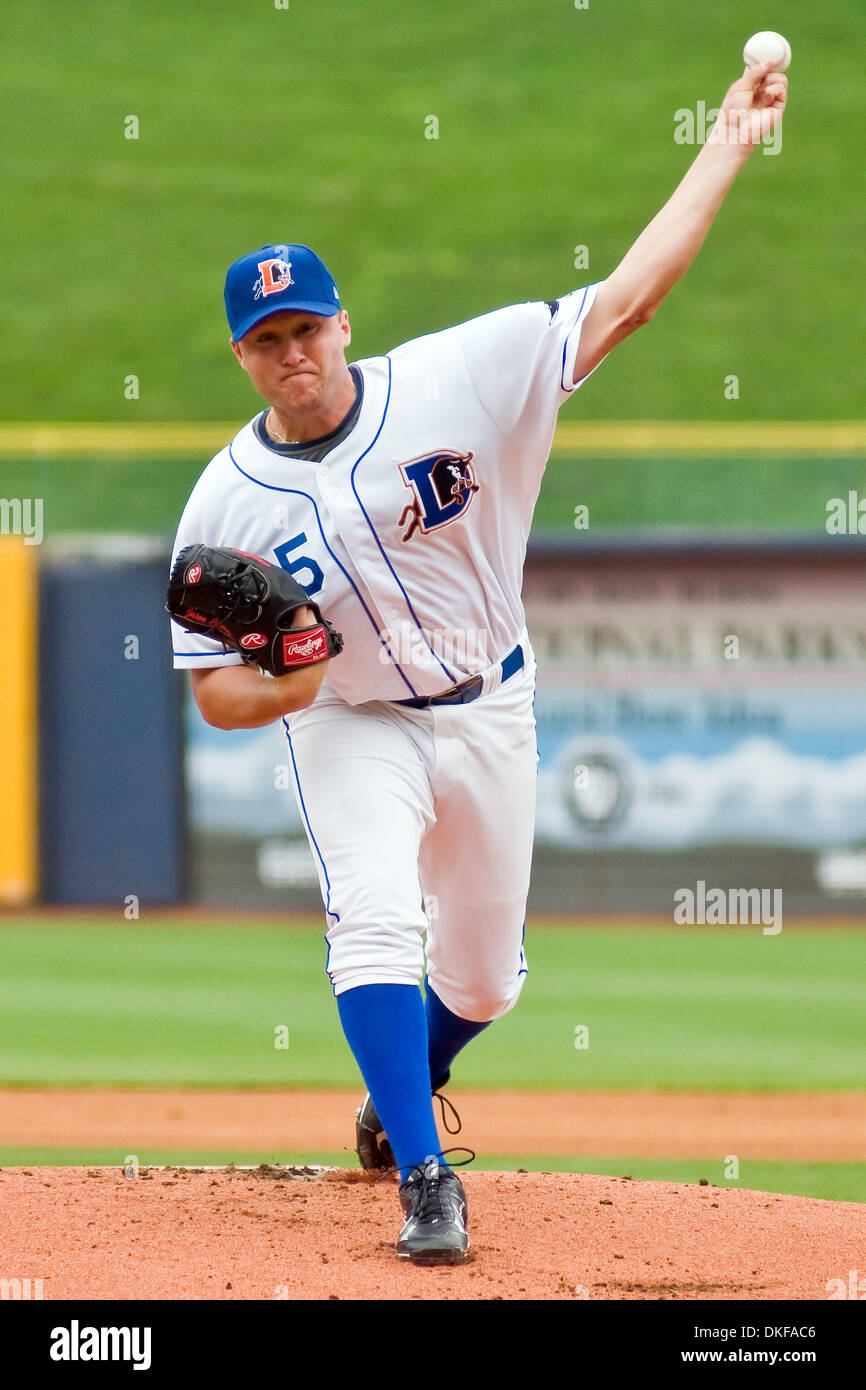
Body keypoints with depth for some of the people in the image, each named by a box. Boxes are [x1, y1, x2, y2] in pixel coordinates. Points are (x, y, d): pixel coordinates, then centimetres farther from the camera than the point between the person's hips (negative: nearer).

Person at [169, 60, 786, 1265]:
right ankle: (424, 1179, -22)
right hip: (349, 729, -1)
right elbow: (215, 697, -9)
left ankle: (398, 1092, 46)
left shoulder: (451, 382, -18)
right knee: (375, 928, -27)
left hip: (489, 717, 1)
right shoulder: (226, 505, -15)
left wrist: (728, 148, -23)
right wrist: (279, 688, -33)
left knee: (485, 981, 14)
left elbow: (625, 301, -19)